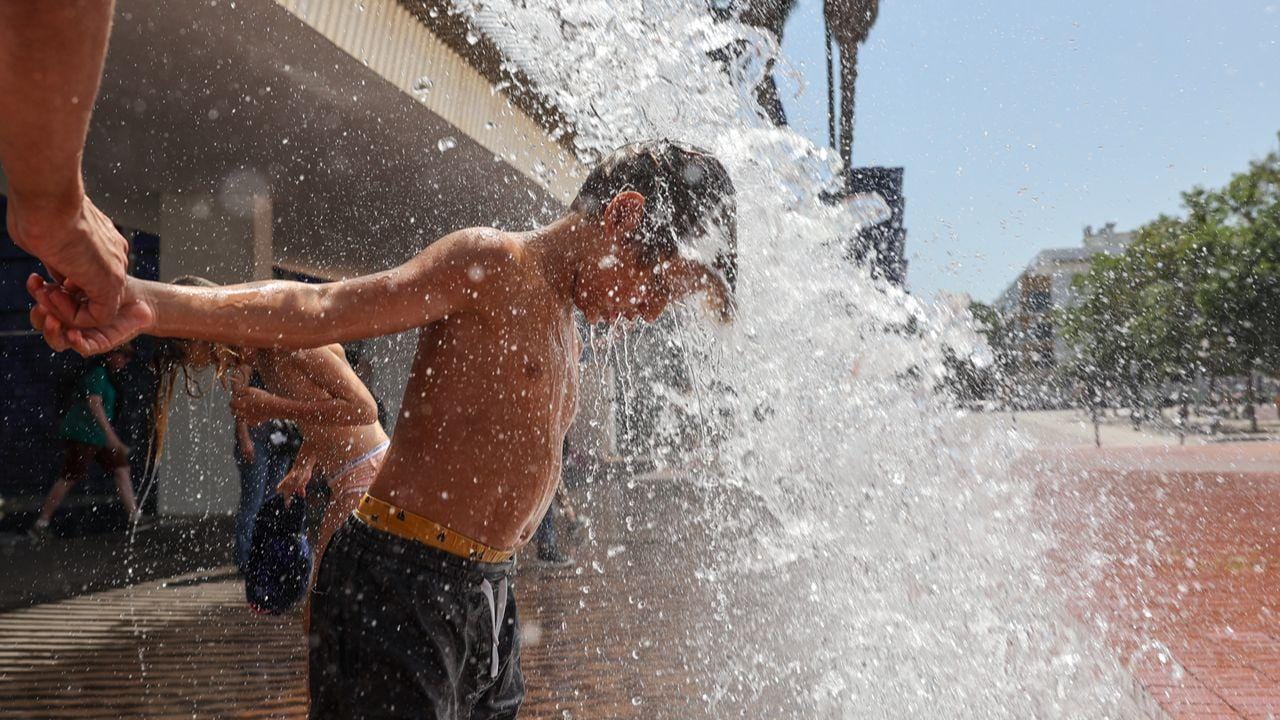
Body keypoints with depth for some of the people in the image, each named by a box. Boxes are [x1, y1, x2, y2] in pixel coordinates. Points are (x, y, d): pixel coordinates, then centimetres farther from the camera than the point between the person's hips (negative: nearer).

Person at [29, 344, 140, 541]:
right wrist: (111, 435, -34)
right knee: (69, 479, -5)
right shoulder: (96, 374, -17)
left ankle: (134, 517, 3)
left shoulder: (109, 376, 13)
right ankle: (40, 524, 5)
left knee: (122, 469, 2)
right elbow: (94, 403, -27)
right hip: (82, 434, -9)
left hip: (99, 435, 9)